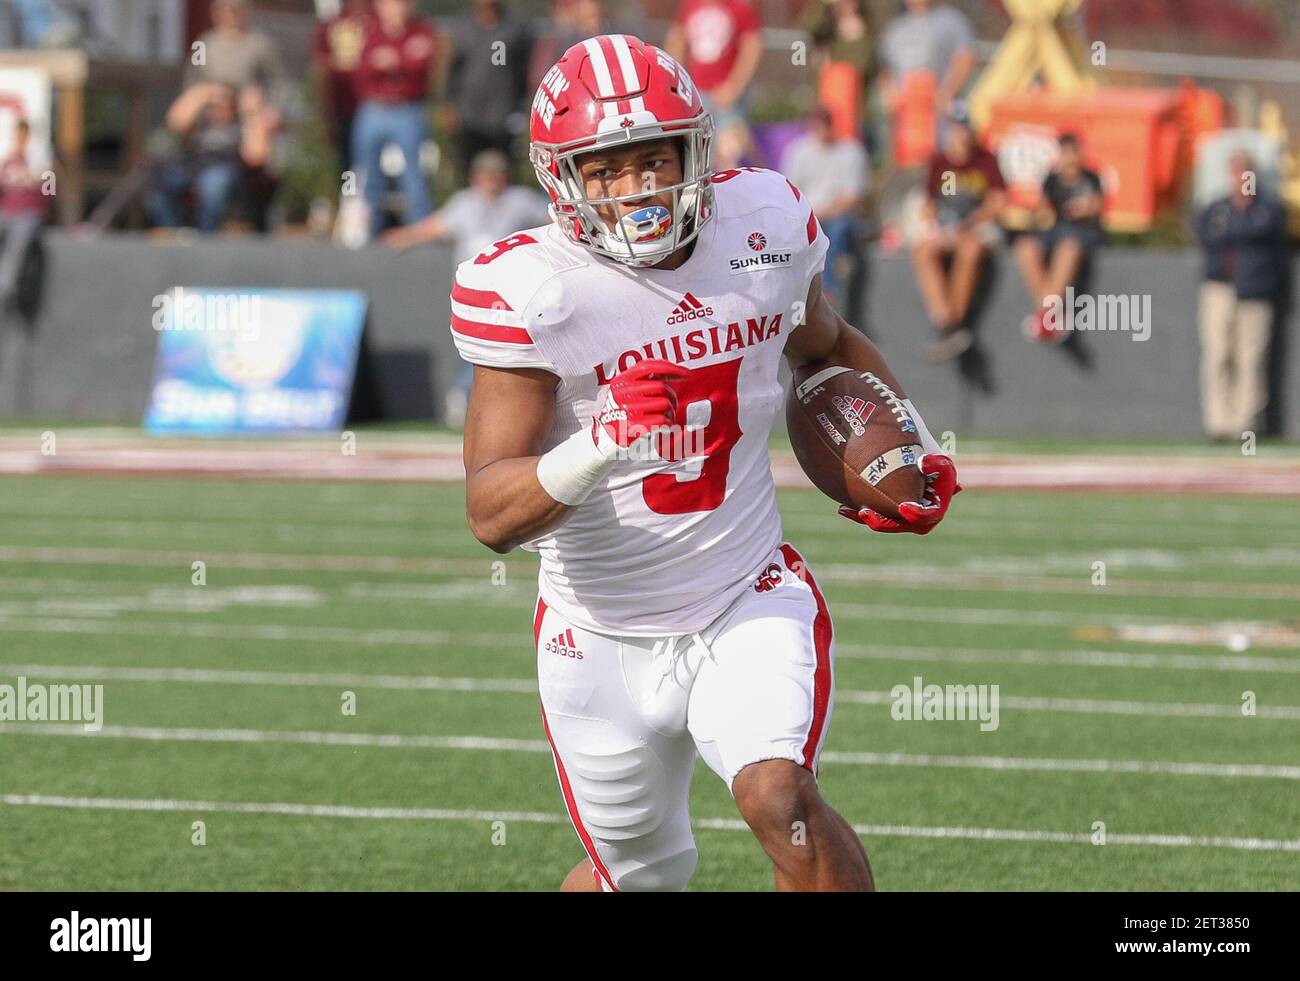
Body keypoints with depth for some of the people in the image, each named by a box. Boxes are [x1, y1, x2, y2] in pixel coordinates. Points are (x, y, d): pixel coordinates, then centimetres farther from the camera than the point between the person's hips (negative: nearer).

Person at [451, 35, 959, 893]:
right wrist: (600, 445, -41)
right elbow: (490, 516, -24)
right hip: (606, 638, -1)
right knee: (640, 875, 15)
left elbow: (828, 346, 18)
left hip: (749, 605, 1)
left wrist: (917, 452, 4)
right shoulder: (533, 291, -20)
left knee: (779, 798, -26)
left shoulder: (766, 226, -6)